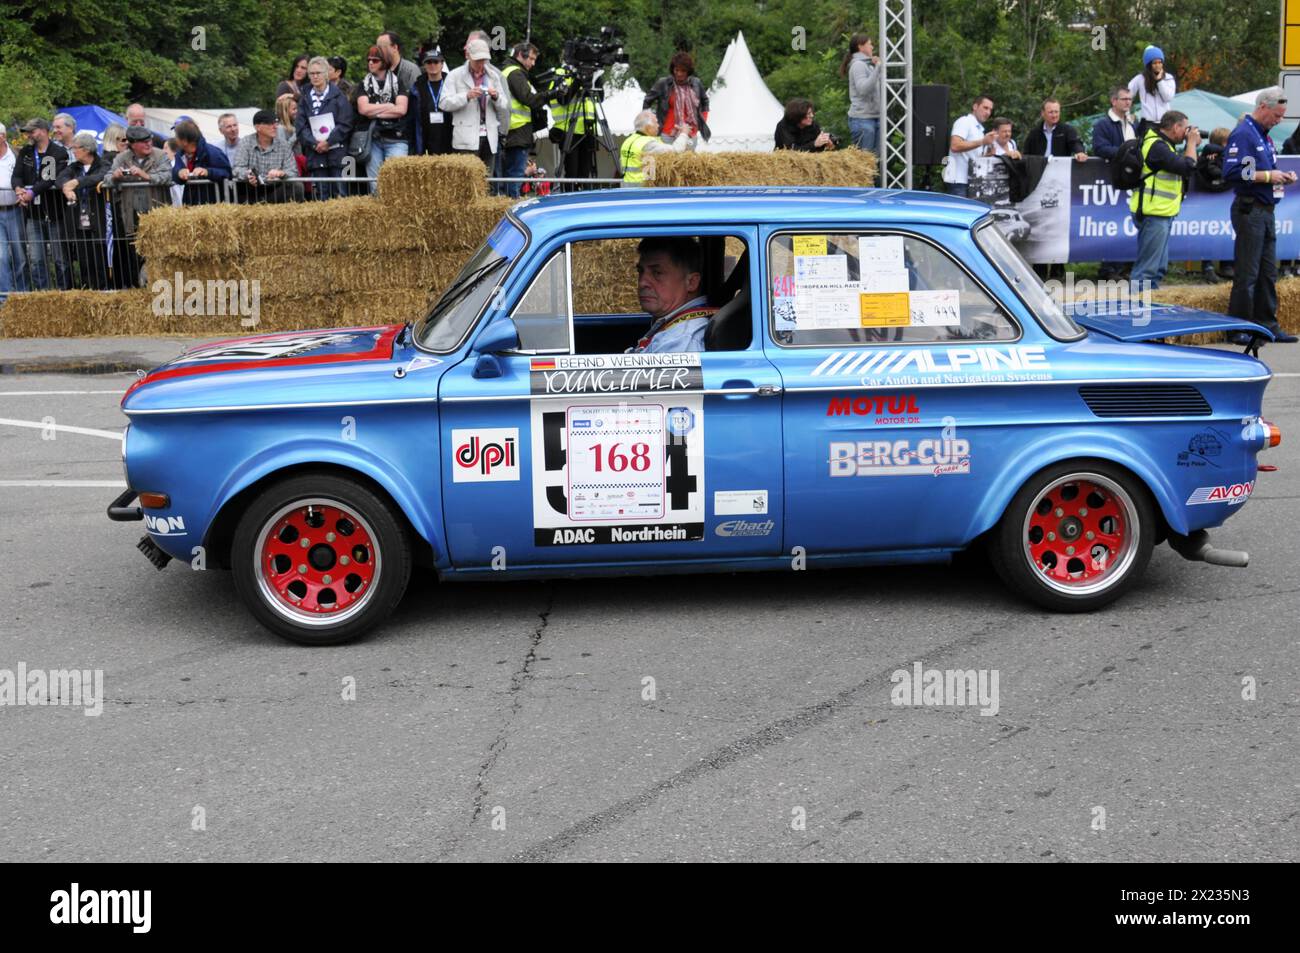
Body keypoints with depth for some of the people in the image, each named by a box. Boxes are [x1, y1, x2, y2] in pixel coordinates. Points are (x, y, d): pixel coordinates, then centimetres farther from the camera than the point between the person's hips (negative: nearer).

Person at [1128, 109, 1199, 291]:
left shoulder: (1162, 144, 16)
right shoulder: (1157, 146, -17)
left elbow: (1183, 166, 23)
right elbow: (1187, 168, -20)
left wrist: (1191, 146, 12)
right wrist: (1191, 143, -5)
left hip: (1162, 214, 11)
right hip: (1154, 214, -11)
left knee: (1159, 267, 17)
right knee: (1147, 269, -9)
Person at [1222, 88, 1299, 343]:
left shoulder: (1264, 137, 19)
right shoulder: (1243, 134, -11)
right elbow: (1232, 172, -22)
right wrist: (1267, 176, -18)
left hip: (1266, 211, 10)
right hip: (1250, 211, -10)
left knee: (1268, 272, 11)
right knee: (1247, 274, -6)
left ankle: (1267, 324, 17)